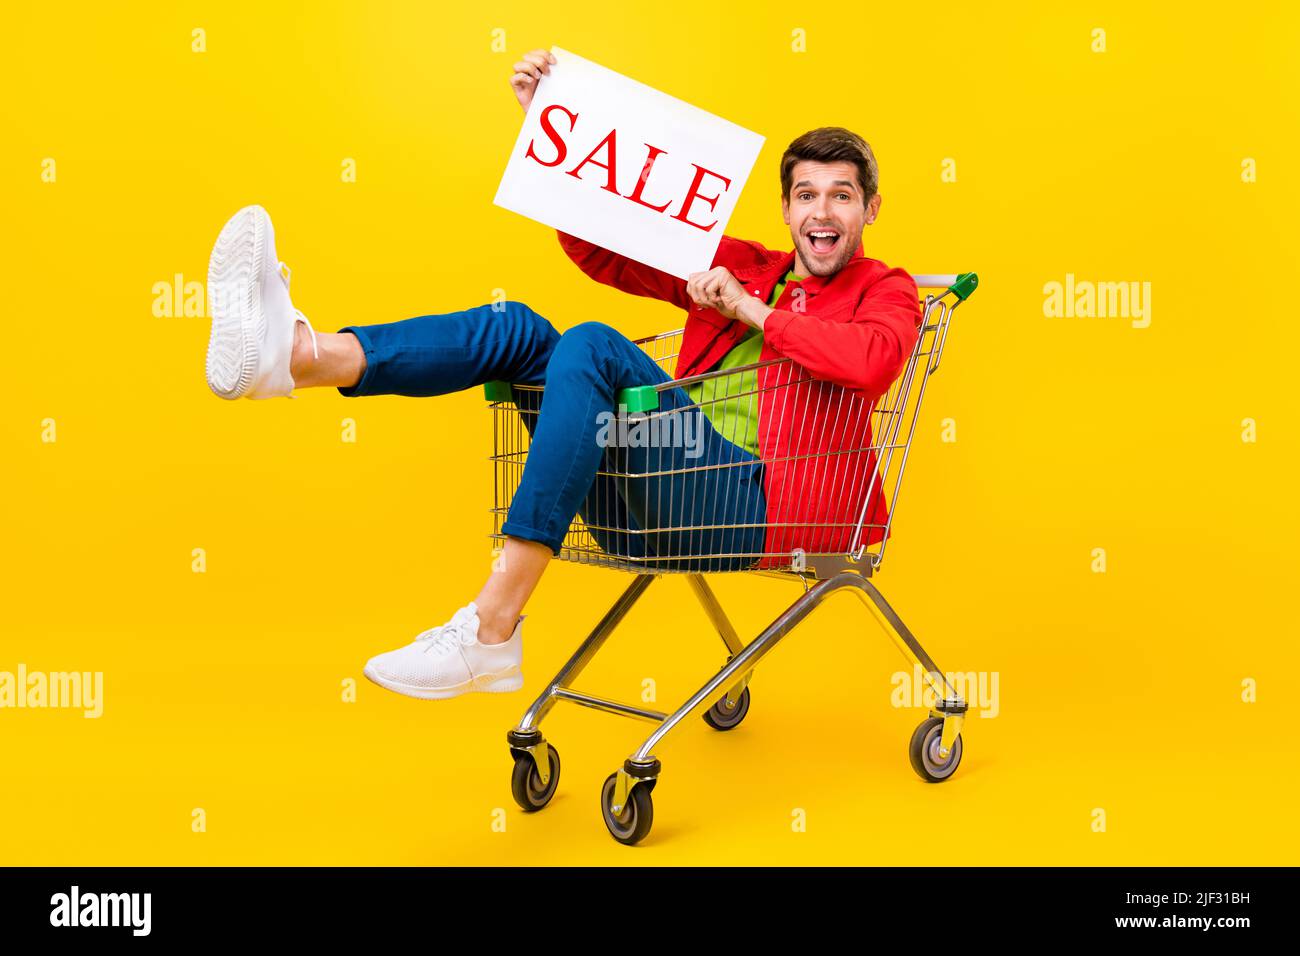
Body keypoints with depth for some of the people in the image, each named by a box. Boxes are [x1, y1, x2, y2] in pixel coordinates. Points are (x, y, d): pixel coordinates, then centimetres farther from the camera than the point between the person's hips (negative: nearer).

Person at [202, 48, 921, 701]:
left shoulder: (884, 291, 12)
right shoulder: (739, 265, 26)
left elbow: (869, 363, -15)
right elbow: (595, 246, 27)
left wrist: (753, 312, -7)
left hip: (760, 505, -6)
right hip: (663, 501, 6)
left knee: (591, 346, -27)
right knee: (517, 329, -7)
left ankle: (489, 633, -34)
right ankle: (292, 353, -31)